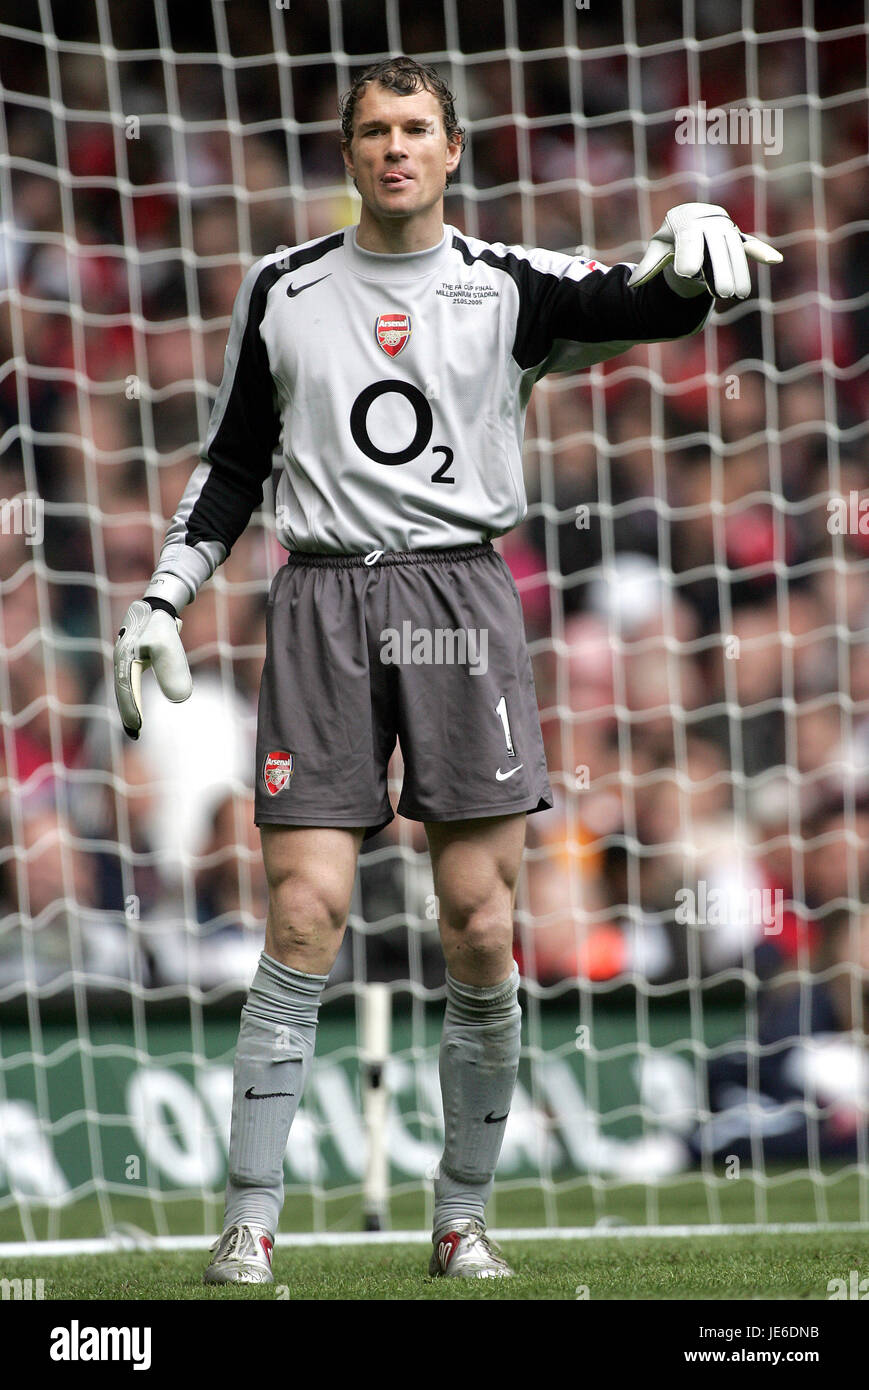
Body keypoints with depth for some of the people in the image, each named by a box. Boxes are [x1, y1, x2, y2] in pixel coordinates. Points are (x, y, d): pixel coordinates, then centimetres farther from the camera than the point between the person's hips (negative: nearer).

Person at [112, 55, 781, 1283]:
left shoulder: (509, 288, 7)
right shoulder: (284, 292, 12)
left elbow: (652, 305, -8)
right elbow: (232, 465, 19)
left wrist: (694, 245, -30)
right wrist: (163, 602, 12)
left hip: (461, 595, 0)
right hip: (324, 598, 0)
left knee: (481, 931, -4)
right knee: (304, 919, -10)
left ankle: (464, 1223, 8)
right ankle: (250, 1226, -6)